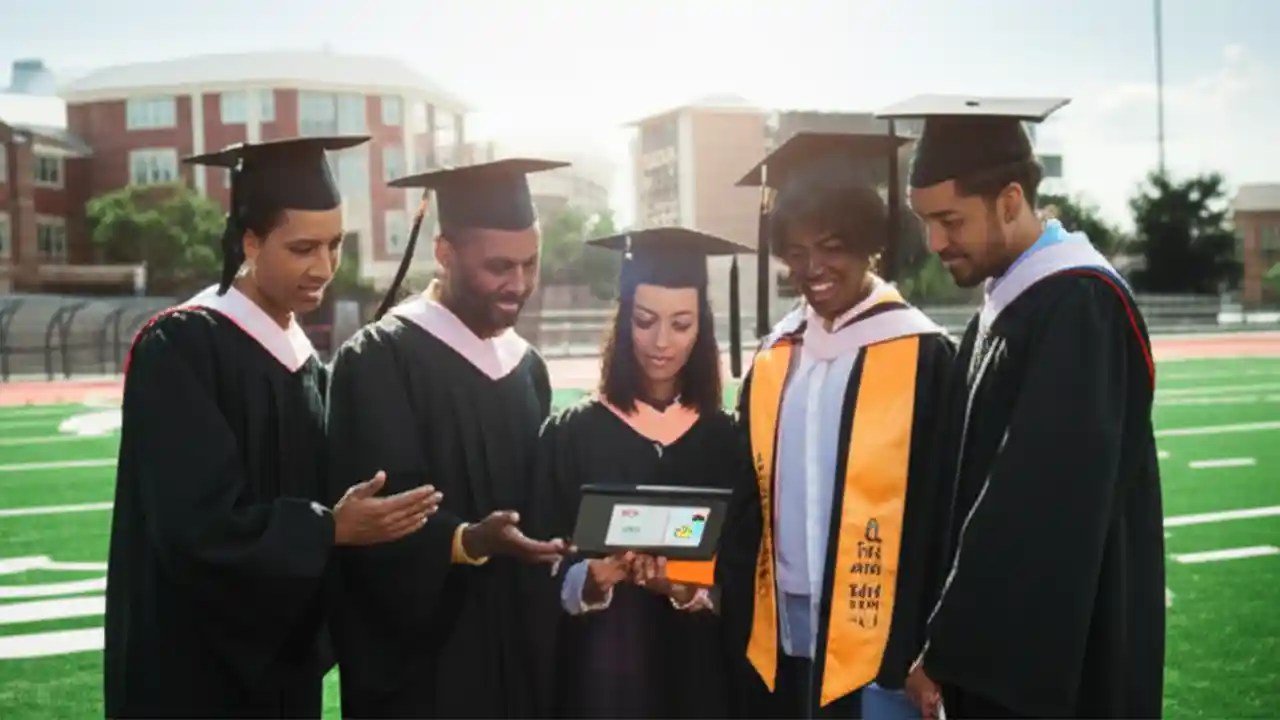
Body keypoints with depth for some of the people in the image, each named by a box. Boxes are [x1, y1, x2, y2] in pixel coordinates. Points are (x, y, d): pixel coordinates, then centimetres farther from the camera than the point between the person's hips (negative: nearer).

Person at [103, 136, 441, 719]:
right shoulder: (180, 349, -15)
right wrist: (331, 529, -25)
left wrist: (365, 515, -6)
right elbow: (196, 524, -22)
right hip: (194, 672, -7)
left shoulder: (302, 358, 8)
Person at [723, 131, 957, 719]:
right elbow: (750, 502, 11)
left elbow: (940, 511, -8)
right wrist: (738, 616, 0)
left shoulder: (922, 356, -7)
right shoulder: (772, 361, 9)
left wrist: (929, 647, -11)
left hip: (878, 636, -5)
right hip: (784, 634, 5)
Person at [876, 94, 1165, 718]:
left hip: (1060, 658, -8)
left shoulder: (1080, 306, -20)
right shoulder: (1007, 303, 8)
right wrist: (949, 637, 5)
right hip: (999, 643, 8)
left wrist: (949, 647, -18)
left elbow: (1043, 503, -24)